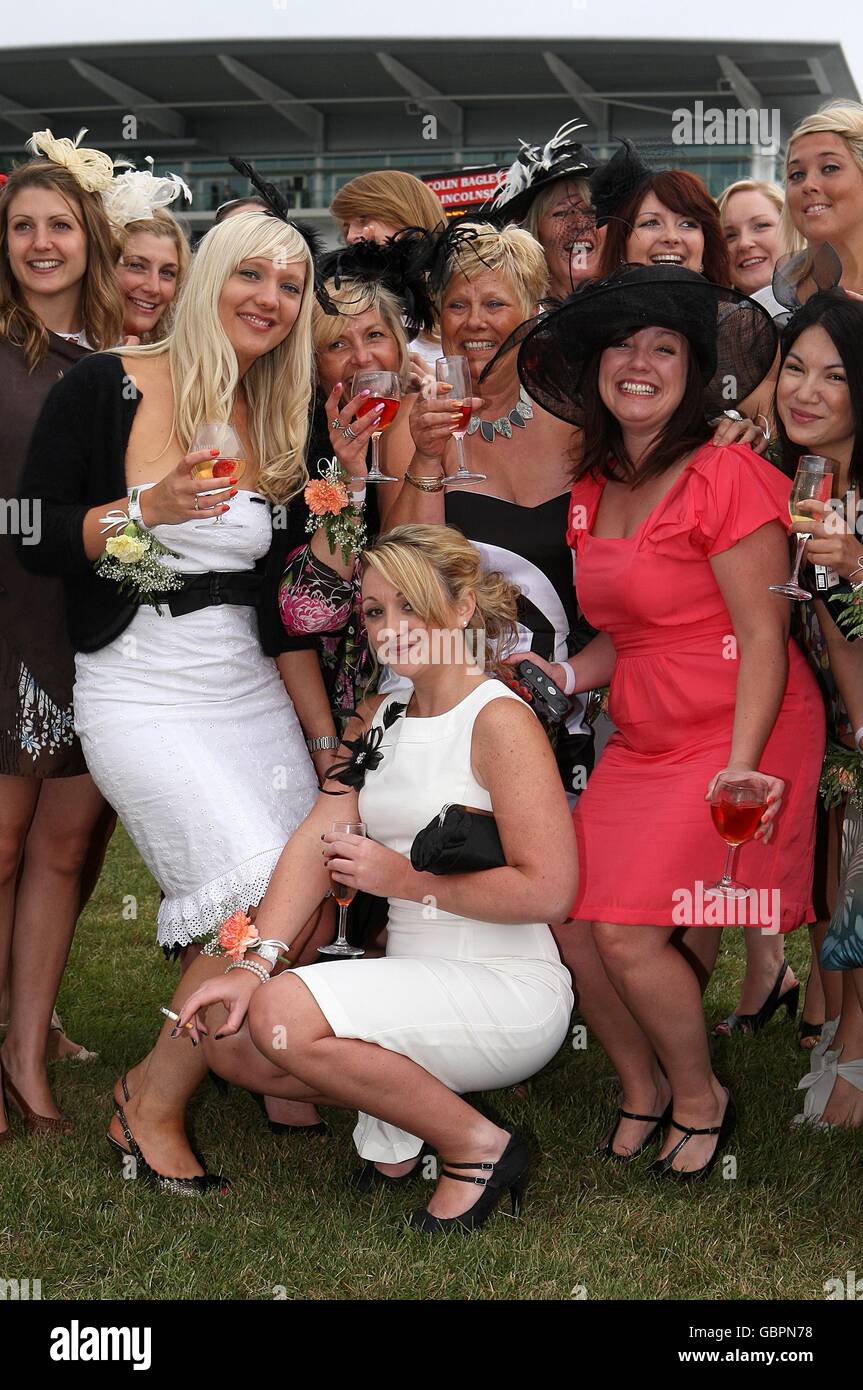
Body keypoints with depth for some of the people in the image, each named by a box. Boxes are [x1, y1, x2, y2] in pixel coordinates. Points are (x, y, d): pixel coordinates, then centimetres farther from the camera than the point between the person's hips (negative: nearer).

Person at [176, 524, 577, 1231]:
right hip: (414, 982, 8)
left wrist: (410, 880, -15)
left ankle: (479, 1146, -8)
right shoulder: (380, 721, 13)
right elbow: (317, 842, 1)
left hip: (511, 991, -8)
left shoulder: (499, 720, -11)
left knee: (285, 1013, -26)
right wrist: (252, 963, -11)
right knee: (227, 1035, -7)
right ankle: (395, 1115, 14)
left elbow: (547, 889, -17)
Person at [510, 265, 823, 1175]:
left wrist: (738, 770, -22)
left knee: (629, 931, -15)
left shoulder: (724, 475, -13)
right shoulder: (594, 491, 10)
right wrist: (564, 676, 3)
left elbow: (762, 636, -15)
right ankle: (641, 1094, 22)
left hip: (739, 734, -7)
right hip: (643, 741, 7)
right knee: (570, 921, -3)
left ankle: (700, 1099, 12)